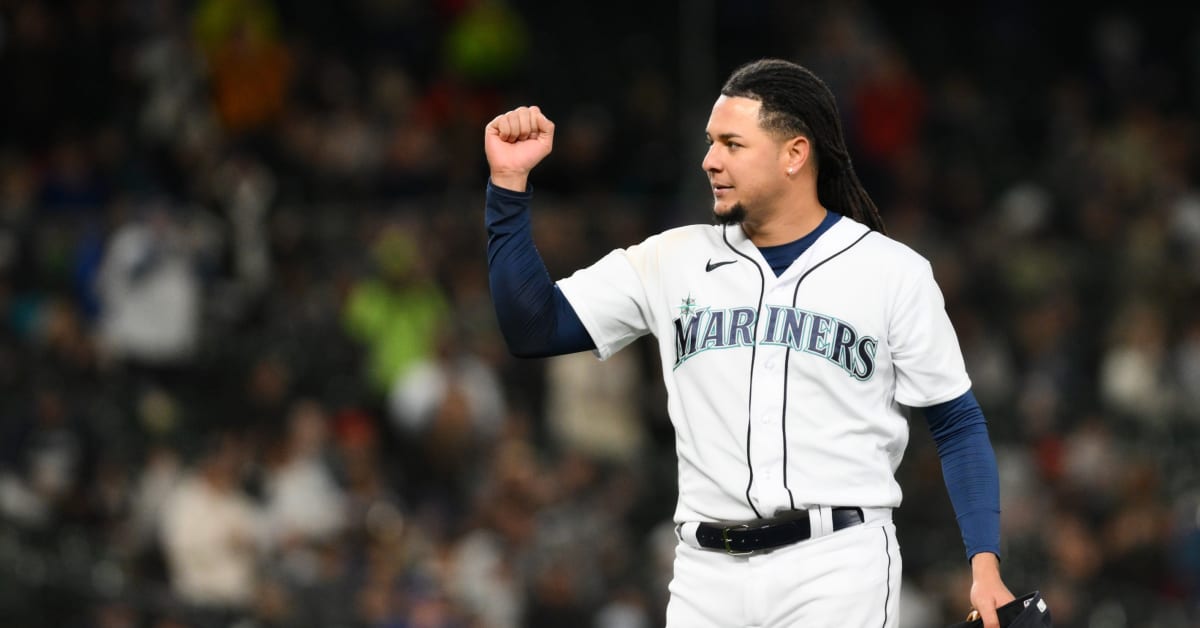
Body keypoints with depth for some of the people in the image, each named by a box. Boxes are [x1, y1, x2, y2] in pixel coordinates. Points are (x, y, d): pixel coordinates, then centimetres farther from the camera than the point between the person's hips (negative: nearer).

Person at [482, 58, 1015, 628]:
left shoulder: (891, 272, 2)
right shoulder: (673, 261, 10)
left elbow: (957, 425, 5)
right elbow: (533, 329, 8)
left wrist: (985, 565, -6)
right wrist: (510, 183, -1)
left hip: (837, 567, -3)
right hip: (707, 575, 3)